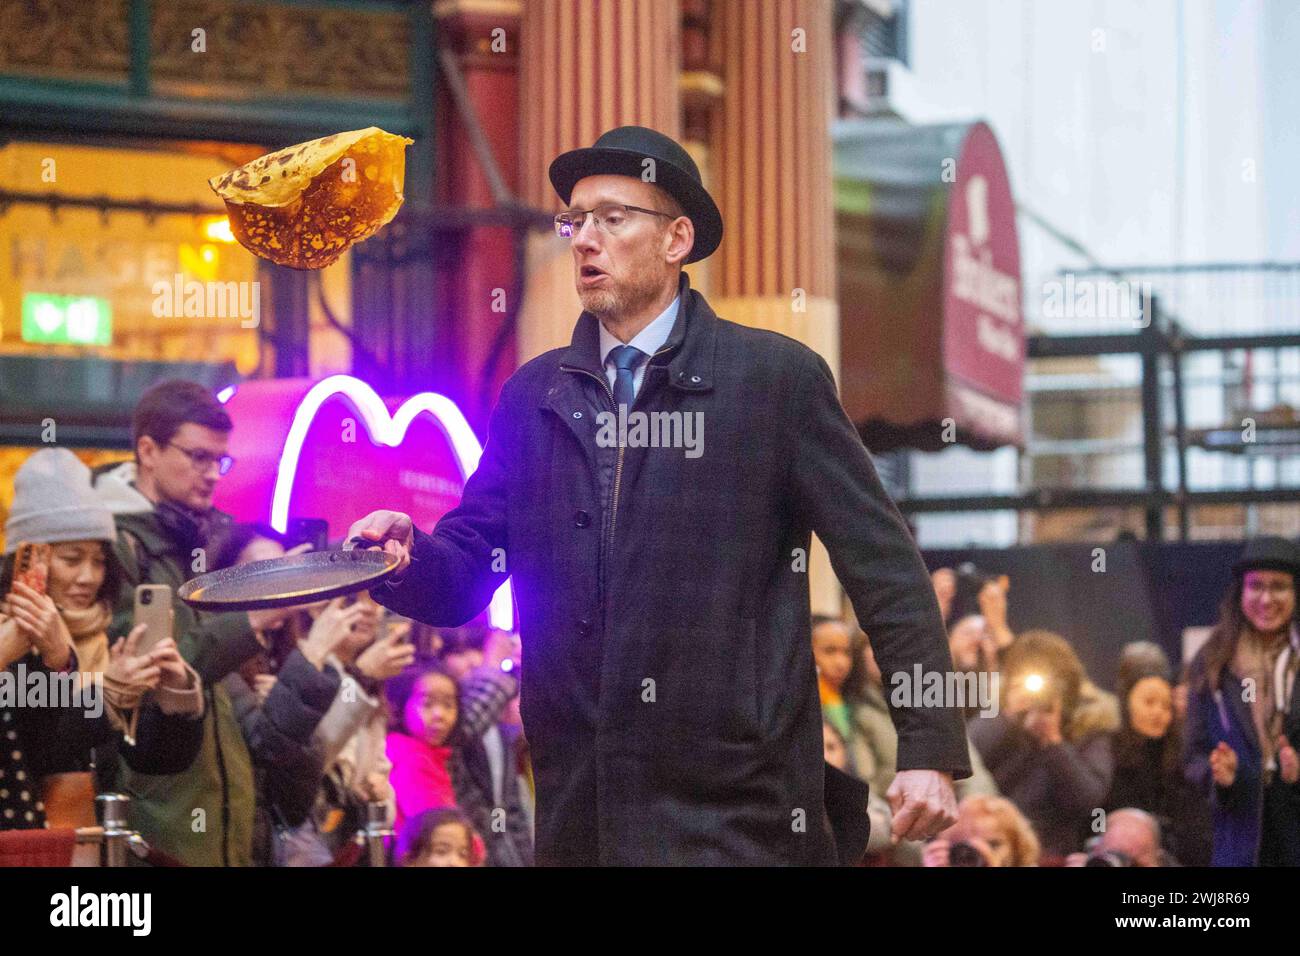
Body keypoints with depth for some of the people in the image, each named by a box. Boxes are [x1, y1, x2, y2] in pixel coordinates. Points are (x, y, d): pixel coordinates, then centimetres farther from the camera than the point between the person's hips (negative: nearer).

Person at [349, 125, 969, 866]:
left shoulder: (778, 378, -1)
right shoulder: (535, 396, 12)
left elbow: (885, 568, -3)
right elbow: (465, 572, 10)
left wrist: (930, 749, -9)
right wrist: (407, 555, -13)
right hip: (579, 818, 4)